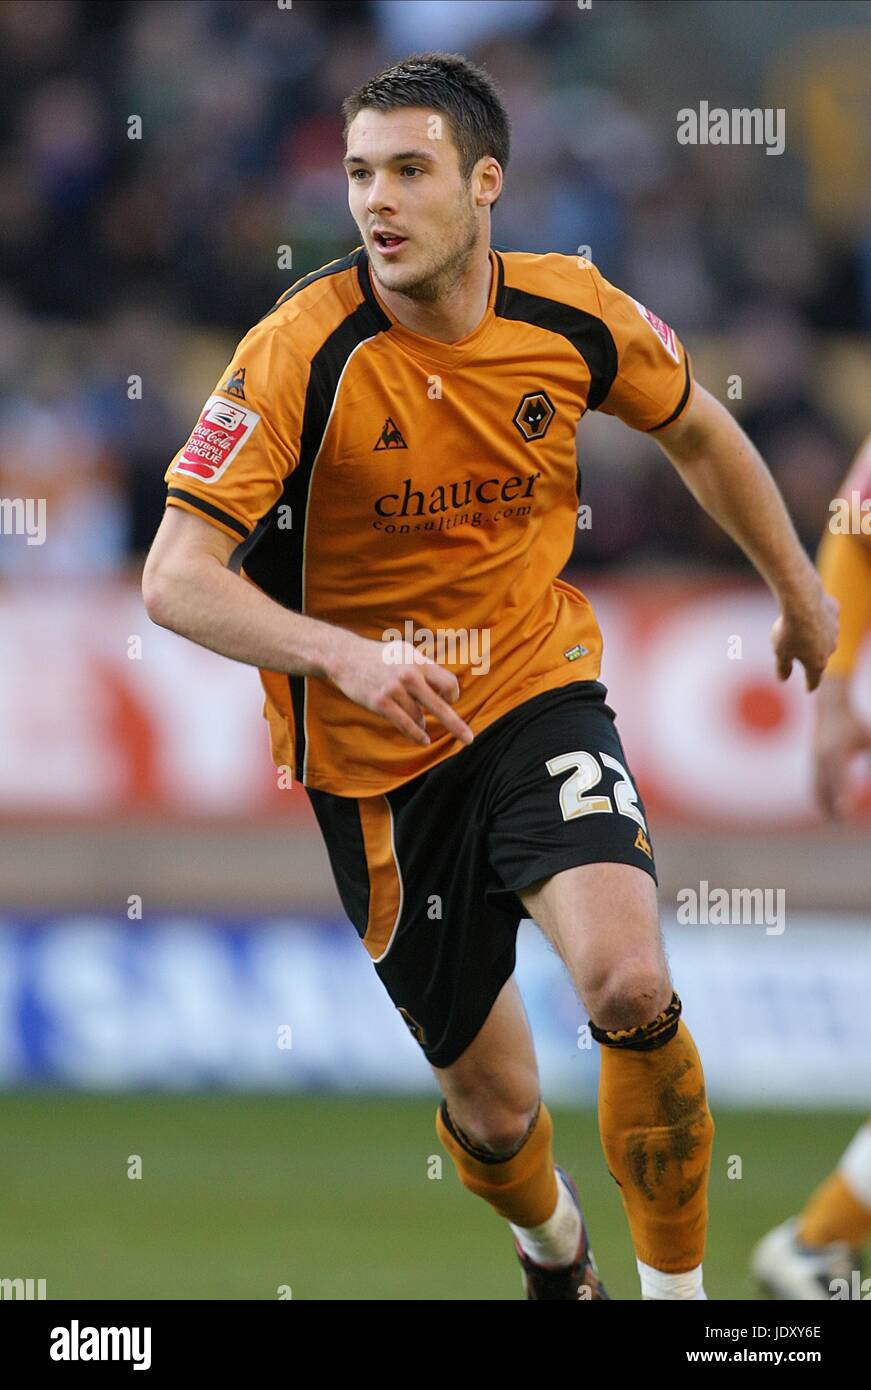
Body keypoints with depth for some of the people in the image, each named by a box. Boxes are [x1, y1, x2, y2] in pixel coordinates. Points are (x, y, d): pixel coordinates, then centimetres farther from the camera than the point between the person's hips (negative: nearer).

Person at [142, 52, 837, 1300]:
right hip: (376, 759, -1)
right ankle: (550, 1240, 46)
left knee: (629, 985, -27)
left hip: (540, 695, 1)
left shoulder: (574, 316, -9)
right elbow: (176, 578, -25)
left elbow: (698, 432, 14)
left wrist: (801, 591, 25)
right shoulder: (300, 353, -19)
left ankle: (677, 1286, -6)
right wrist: (344, 653, -40)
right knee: (490, 1095, 8)